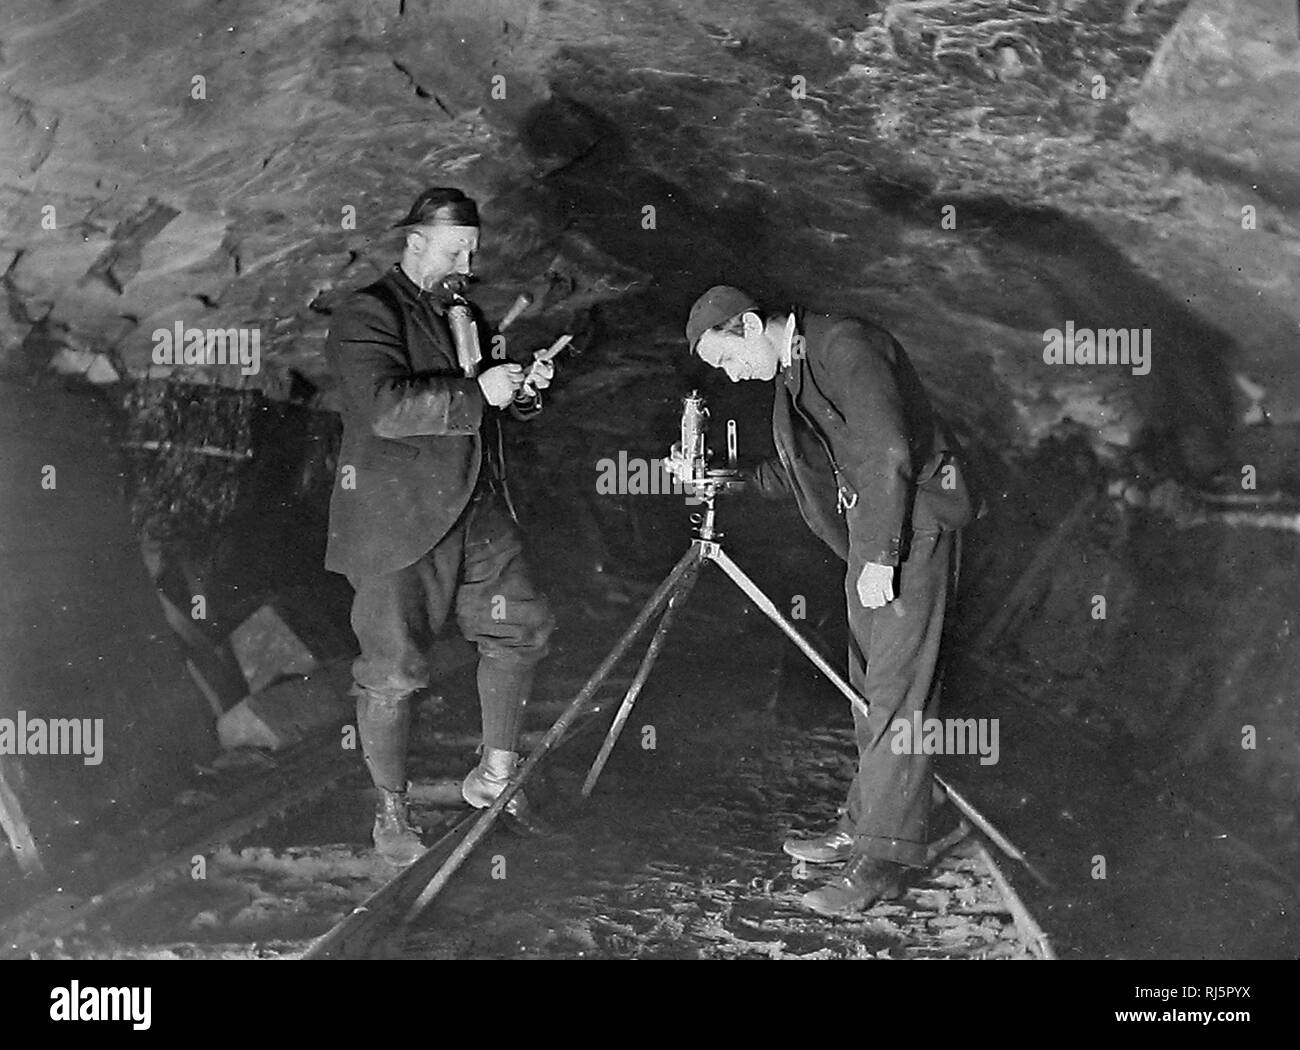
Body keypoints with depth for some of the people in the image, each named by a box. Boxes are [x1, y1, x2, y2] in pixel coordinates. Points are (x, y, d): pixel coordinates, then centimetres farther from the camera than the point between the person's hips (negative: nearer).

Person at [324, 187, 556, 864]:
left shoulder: (460, 312, 17)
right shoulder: (367, 316, -10)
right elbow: (386, 407, -26)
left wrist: (524, 387, 8)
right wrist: (477, 391, -25)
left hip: (473, 510, 8)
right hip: (395, 523, -8)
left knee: (521, 625, 6)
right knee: (391, 670, -1)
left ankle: (494, 775, 21)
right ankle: (391, 813, 14)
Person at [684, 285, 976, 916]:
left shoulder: (845, 348, -15)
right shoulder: (791, 371, 14)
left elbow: (889, 454, -21)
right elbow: (808, 472, 20)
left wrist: (881, 555, -23)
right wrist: (738, 480, 8)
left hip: (912, 522, -10)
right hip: (867, 528, 10)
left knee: (895, 690, -10)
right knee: (868, 686, 13)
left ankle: (886, 856, -9)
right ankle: (862, 824, 21)